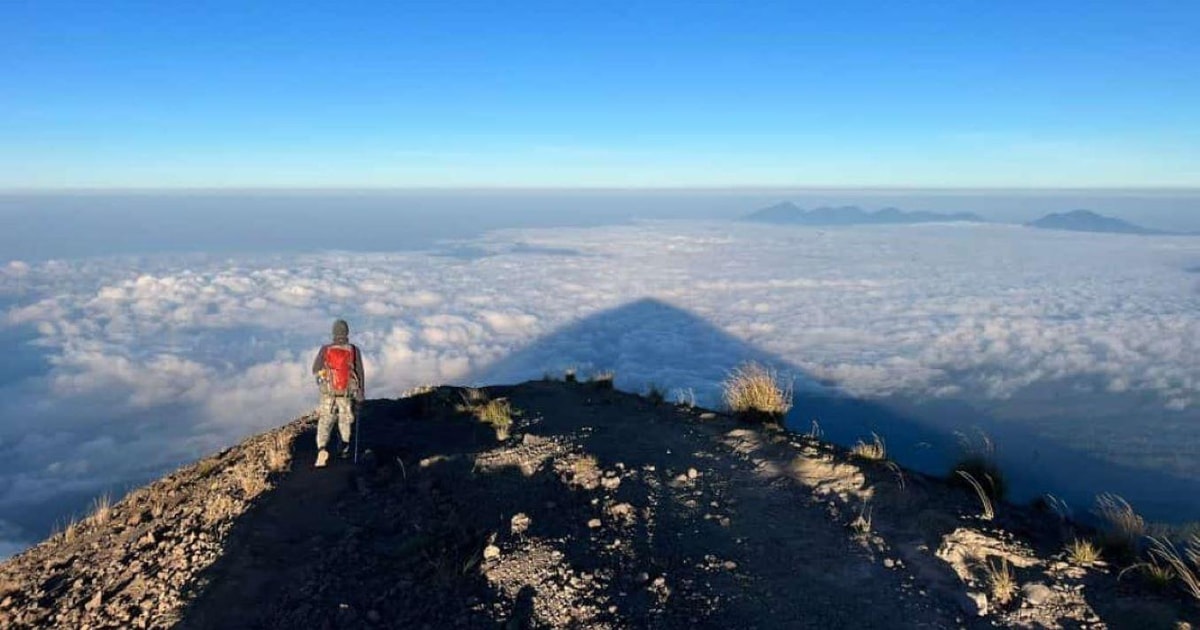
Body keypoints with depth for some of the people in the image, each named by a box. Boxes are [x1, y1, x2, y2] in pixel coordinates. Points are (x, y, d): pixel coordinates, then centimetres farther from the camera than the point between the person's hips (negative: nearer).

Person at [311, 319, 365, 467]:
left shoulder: (325, 349, -7)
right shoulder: (354, 350, -9)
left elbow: (315, 370, 4)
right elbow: (360, 373, -5)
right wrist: (361, 393, 4)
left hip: (328, 394, -1)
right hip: (348, 393, 1)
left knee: (325, 423, 4)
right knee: (345, 418, 24)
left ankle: (322, 449, -18)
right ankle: (345, 446, 37)